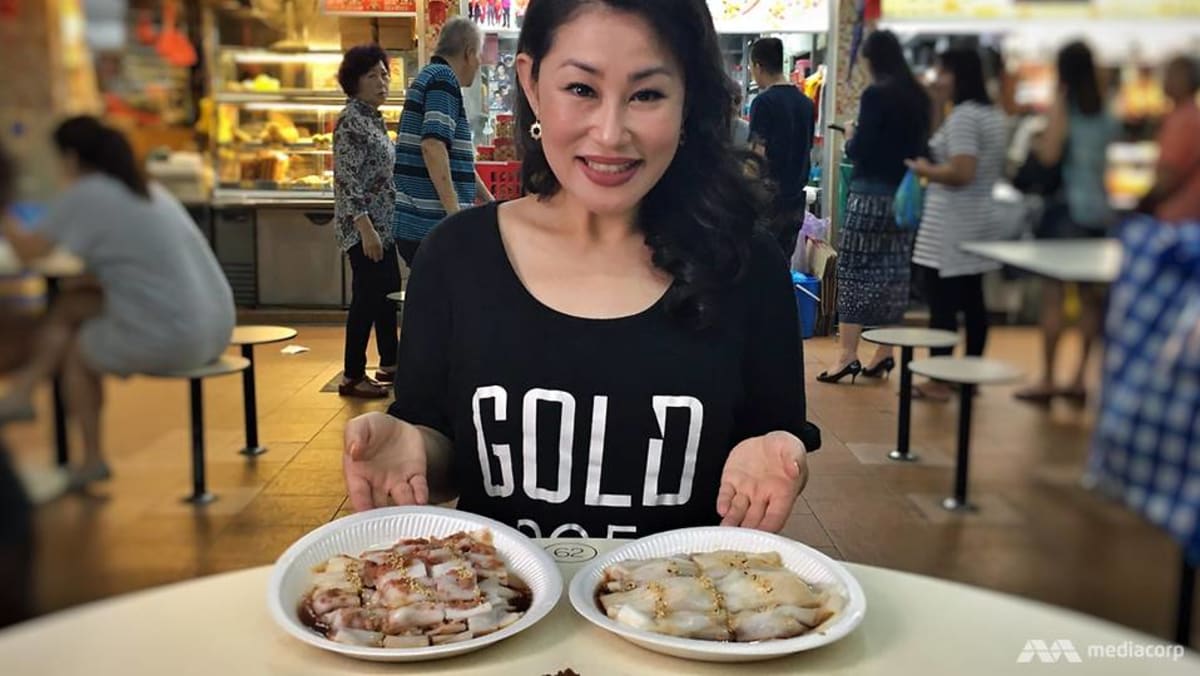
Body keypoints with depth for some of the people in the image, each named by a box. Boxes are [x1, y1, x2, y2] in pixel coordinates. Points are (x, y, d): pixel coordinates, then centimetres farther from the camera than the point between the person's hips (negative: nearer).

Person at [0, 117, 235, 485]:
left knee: (75, 351, 22)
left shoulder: (84, 195, -6)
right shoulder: (149, 189, 16)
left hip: (168, 340, -7)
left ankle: (92, 461, 33)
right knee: (71, 302, 19)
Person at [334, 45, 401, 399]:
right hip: (364, 226, -9)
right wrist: (366, 228, -23)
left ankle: (389, 364, 26)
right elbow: (347, 179, -19)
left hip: (383, 224, 9)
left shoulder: (374, 118, 14)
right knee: (369, 296, -5)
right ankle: (352, 376, 3)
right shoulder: (351, 119, -13)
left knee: (388, 293, 14)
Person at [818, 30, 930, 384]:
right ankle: (885, 352, 16)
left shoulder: (876, 94, -12)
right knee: (893, 272, 10)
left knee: (854, 271, -2)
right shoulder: (918, 96, 8)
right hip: (905, 194, 7)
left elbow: (860, 150, -14)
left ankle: (848, 354, -4)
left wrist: (851, 139, 6)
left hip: (872, 193, -7)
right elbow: (920, 145, 15)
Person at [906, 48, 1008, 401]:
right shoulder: (995, 115, 15)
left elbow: (961, 172, -23)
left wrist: (922, 169, -8)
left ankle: (939, 381, 0)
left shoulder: (962, 116, -15)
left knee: (942, 305, -5)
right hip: (978, 222, 10)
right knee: (972, 302, 13)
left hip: (951, 224, -10)